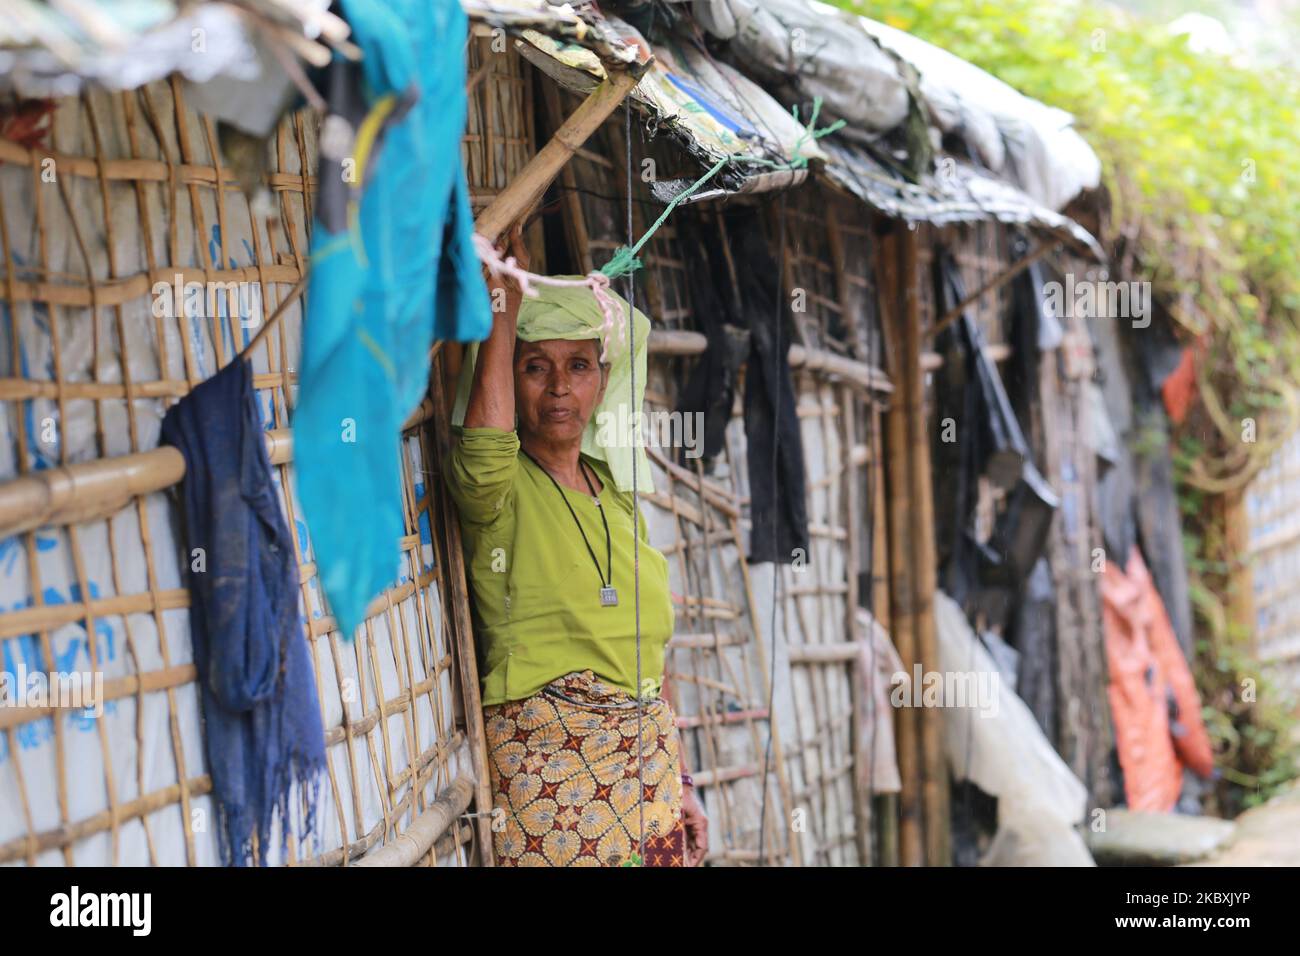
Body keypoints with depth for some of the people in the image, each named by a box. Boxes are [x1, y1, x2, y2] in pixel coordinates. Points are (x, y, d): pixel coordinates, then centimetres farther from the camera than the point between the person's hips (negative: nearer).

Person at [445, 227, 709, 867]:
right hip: (549, 763, -6)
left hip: (649, 759, 6)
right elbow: (487, 439, -33)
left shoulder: (613, 488, 12)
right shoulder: (498, 488, -6)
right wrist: (505, 304, -24)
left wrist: (680, 785, 13)